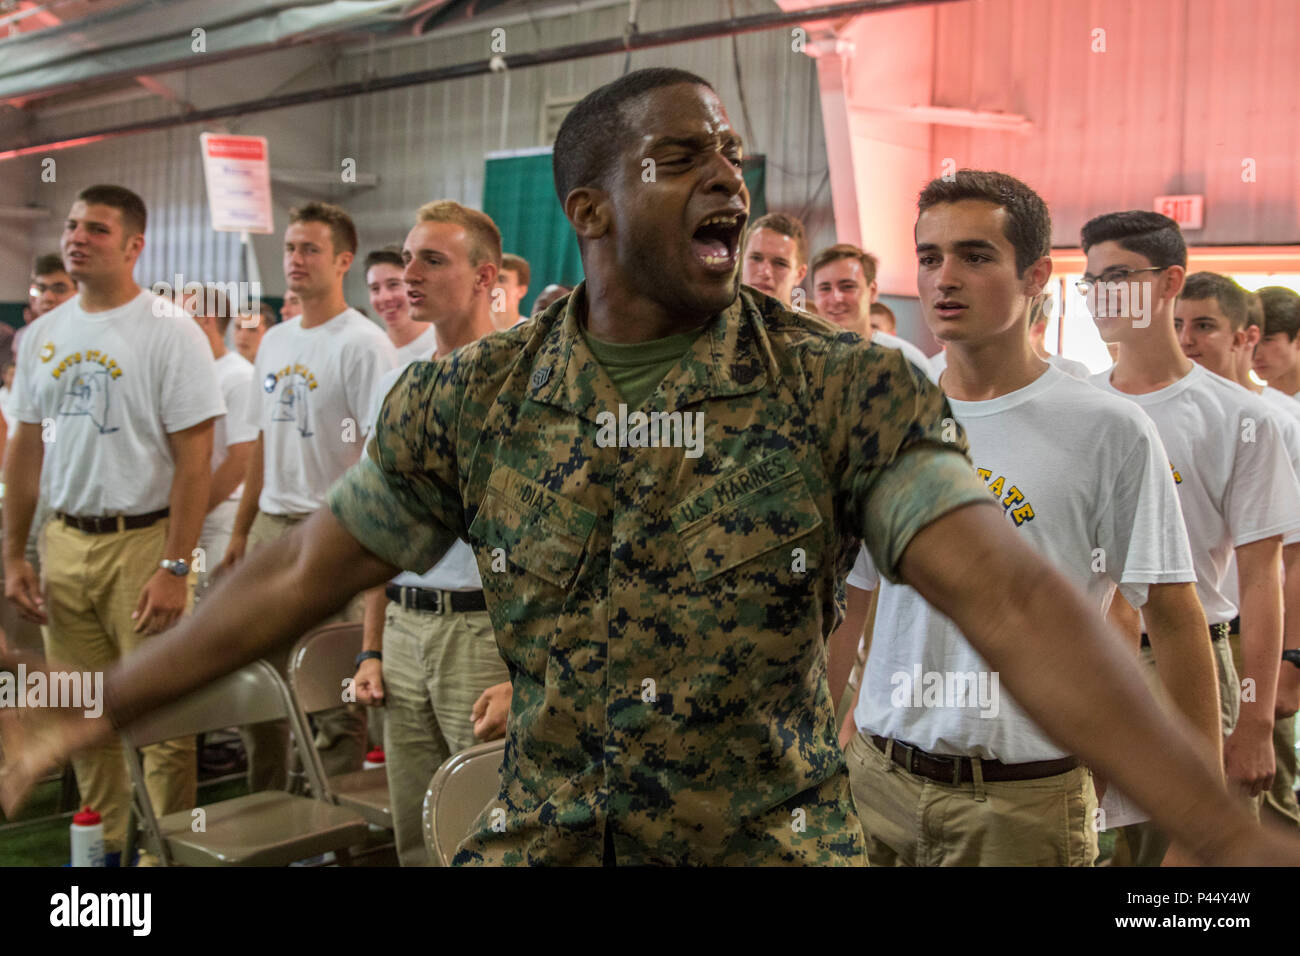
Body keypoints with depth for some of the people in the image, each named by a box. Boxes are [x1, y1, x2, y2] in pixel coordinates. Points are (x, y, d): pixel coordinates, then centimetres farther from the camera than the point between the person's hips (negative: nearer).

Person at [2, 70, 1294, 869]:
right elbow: (299, 575, 3)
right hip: (541, 834, 2)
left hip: (770, 834, -1)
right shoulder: (470, 399, -6)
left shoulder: (850, 393, -13)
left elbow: (1011, 601, -22)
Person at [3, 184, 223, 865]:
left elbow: (194, 458, -12)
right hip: (64, 540, 6)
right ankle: (103, 843, 28)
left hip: (141, 540, -6)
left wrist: (175, 566, -16)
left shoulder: (169, 333, -8)